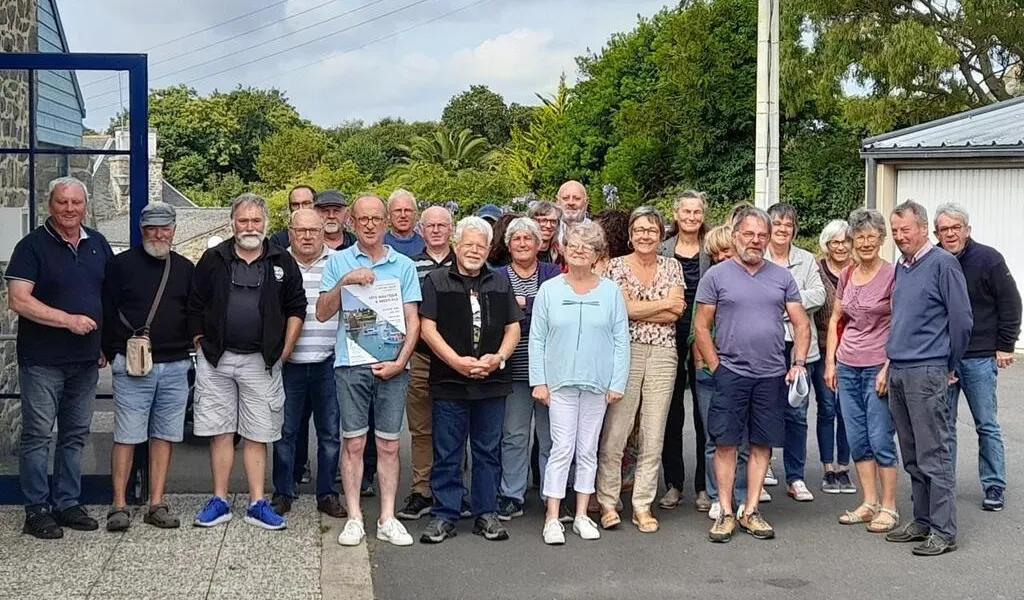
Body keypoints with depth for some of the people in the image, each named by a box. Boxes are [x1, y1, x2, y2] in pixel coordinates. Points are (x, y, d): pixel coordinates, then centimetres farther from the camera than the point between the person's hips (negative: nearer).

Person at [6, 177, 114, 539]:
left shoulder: (97, 244, 9)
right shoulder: (33, 246, -8)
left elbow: (110, 294, 19)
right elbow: (18, 300, -16)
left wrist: (107, 343, 11)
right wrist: (69, 320, -21)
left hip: (86, 359, 6)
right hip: (42, 360, -5)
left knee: (75, 436, 12)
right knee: (38, 436, 0)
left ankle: (67, 504, 21)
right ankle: (36, 511, 8)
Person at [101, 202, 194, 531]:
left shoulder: (186, 269, 12)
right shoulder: (121, 264, 2)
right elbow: (106, 313, 0)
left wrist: (189, 349, 5)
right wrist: (116, 354, -5)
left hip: (175, 368, 4)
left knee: (164, 436, 7)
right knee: (126, 437, -3)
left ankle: (156, 505, 14)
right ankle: (119, 505, 5)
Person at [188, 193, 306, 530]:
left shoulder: (282, 262, 6)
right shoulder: (213, 260, 6)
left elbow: (296, 308, 9)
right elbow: (195, 307, 10)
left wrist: (285, 349, 3)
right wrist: (201, 345, 5)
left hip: (261, 361, 0)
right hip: (216, 359, 1)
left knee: (258, 435, 3)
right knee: (220, 433, 5)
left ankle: (258, 504, 9)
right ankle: (219, 502, 13)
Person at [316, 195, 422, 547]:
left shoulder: (403, 266, 9)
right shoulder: (339, 262, 7)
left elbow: (412, 321, 5)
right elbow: (322, 313, 0)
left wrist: (400, 362, -7)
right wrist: (345, 282, -14)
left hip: (392, 366, 1)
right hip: (351, 364, -1)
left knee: (389, 445, 5)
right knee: (353, 443, 2)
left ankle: (387, 519, 11)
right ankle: (354, 518, 10)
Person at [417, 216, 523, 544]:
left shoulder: (501, 283, 13)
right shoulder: (436, 281, 3)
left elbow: (513, 328, 11)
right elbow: (428, 328, -4)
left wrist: (498, 358, -7)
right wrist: (458, 362, -13)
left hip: (493, 381, 3)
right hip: (449, 381, -3)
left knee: (488, 450, 9)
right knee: (447, 452, 2)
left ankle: (486, 514, 17)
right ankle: (444, 516, 10)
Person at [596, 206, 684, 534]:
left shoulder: (672, 267, 11)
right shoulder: (617, 266, 4)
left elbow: (675, 314, -1)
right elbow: (622, 308, -10)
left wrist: (637, 308, -7)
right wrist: (664, 303, -4)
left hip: (663, 353, 3)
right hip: (625, 351, -3)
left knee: (654, 434, 5)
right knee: (615, 432, -5)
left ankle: (643, 505, 12)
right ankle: (607, 503, 6)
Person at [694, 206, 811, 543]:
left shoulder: (782, 277, 10)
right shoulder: (717, 276, 1)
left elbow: (801, 324, 11)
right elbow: (701, 327, 1)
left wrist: (799, 363, -2)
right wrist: (716, 368, -5)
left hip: (773, 375, 3)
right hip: (731, 373, -3)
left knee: (763, 444, 7)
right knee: (726, 443, -1)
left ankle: (751, 511, 16)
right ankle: (725, 513, 8)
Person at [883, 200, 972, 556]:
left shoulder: (942, 264, -8)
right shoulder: (901, 266, 15)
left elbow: (962, 320, -8)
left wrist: (950, 366, -1)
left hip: (927, 373, -8)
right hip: (898, 372, 8)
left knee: (934, 456, -5)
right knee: (912, 457, 13)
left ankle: (943, 531, 0)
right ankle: (923, 521, 21)